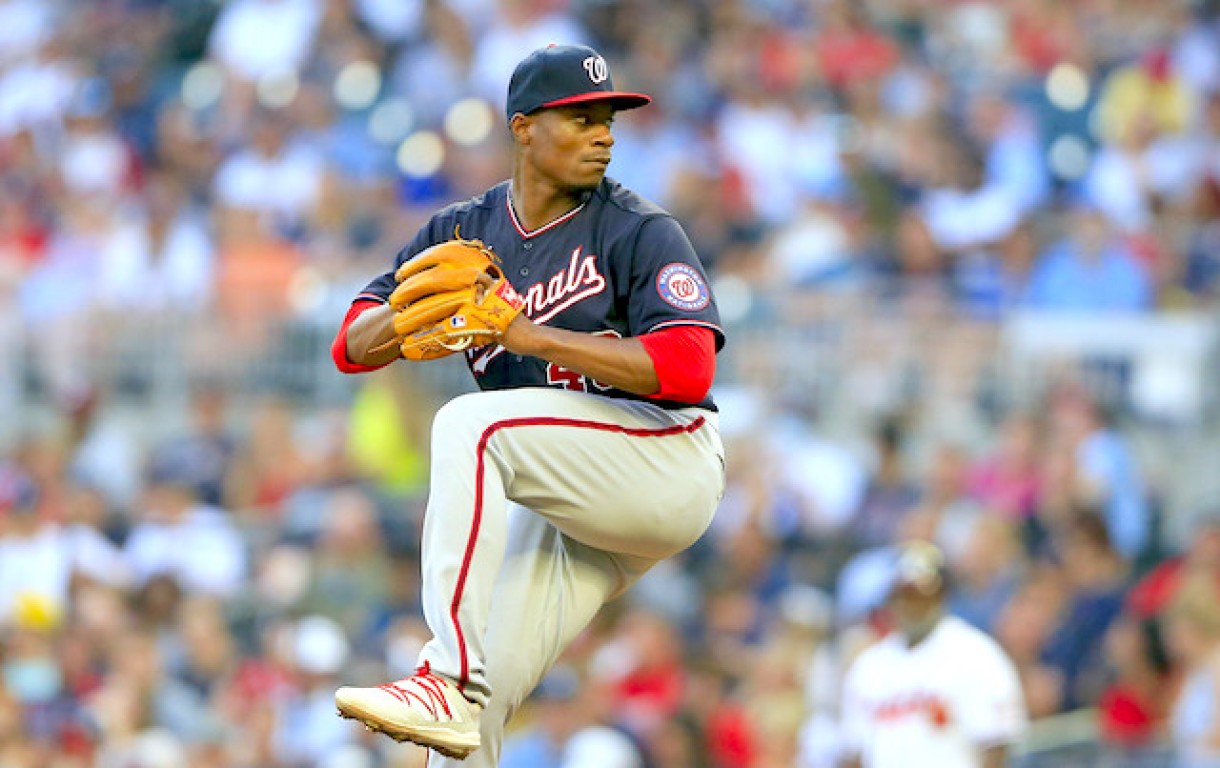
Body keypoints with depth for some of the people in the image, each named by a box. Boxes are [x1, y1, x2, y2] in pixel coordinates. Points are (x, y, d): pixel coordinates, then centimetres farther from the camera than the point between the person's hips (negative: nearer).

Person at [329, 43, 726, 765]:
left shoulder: (640, 231, -7)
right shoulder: (464, 231, 10)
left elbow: (687, 368, -21)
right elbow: (354, 346, 5)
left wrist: (528, 333, -23)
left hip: (667, 462, -6)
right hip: (561, 503, 6)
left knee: (470, 425, -28)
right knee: (477, 706, -3)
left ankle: (450, 680, -36)